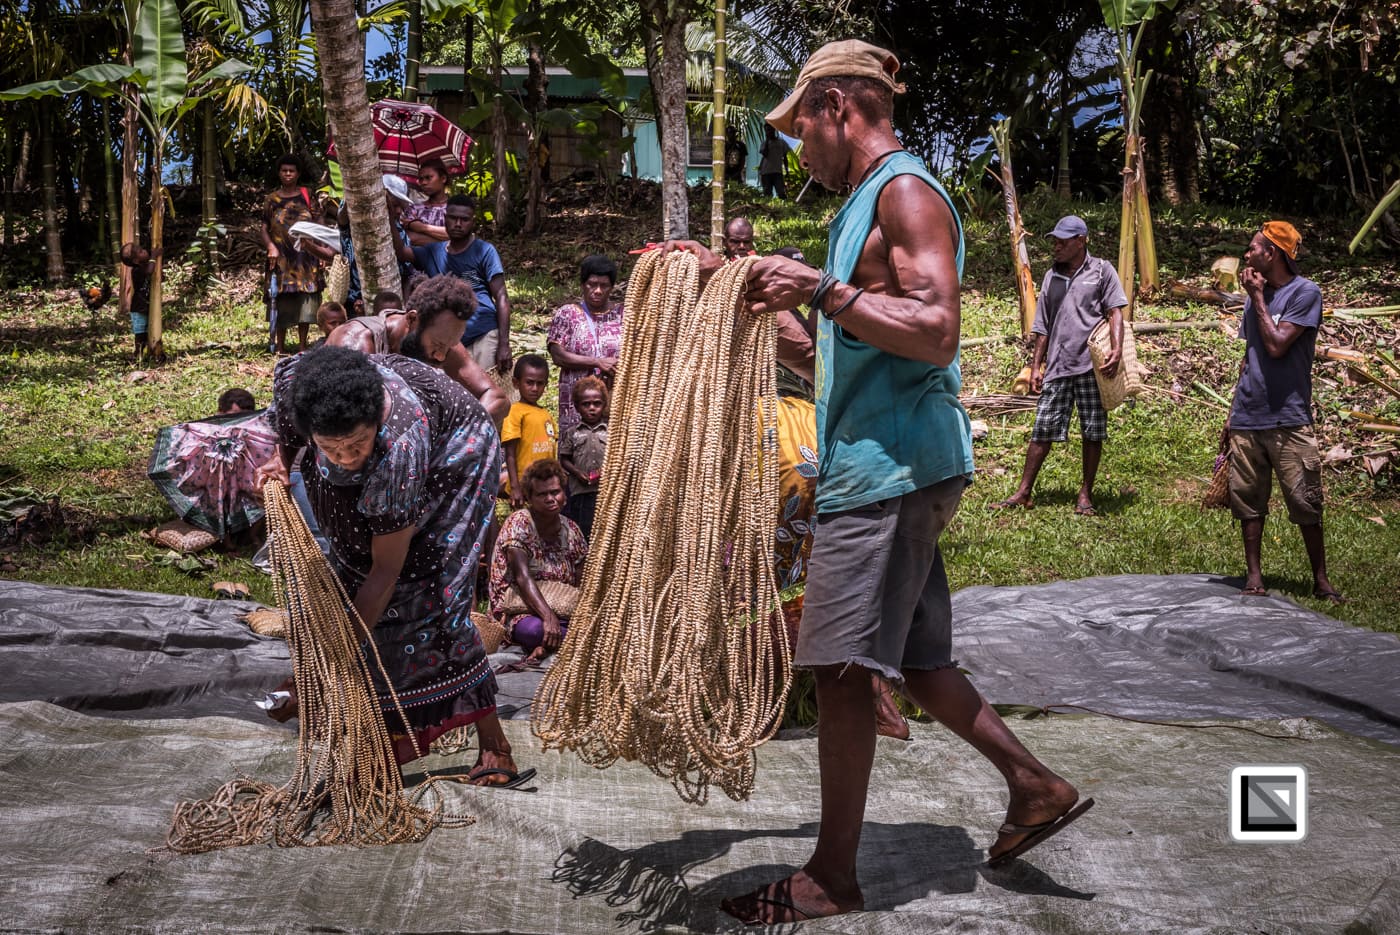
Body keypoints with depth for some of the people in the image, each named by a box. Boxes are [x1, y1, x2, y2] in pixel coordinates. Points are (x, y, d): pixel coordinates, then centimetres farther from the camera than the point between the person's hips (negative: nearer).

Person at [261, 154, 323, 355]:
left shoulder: (307, 196, 8)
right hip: (282, 259, 0)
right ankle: (280, 345, 6)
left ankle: (303, 344, 7)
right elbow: (265, 228, 5)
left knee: (306, 300, 0)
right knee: (282, 301, -1)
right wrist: (271, 247, -13)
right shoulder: (271, 199, 8)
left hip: (306, 257, 0)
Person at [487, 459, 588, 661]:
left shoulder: (571, 530, 7)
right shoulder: (518, 523, -9)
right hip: (519, 611, -5)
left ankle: (548, 646, -13)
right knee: (534, 630, -41)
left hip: (562, 610, 5)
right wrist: (548, 617, -37)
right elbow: (523, 578, -23)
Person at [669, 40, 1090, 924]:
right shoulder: (868, 204, 22)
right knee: (913, 657, 15)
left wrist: (821, 288, -21)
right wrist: (735, 279, 28)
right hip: (888, 467, 10)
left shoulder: (906, 192, -9)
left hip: (891, 466, -10)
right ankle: (1037, 786, 25)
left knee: (842, 668, -5)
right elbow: (835, 344, 29)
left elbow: (937, 331, -22)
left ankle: (832, 878, 5)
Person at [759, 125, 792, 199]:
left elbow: (785, 157, 13)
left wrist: (787, 171, 8)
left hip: (778, 171, -1)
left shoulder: (781, 142, 9)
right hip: (765, 172, 1)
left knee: (781, 193, -13)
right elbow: (765, 154, -9)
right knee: (767, 194, -3)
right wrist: (767, 140, -5)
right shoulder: (765, 143, 8)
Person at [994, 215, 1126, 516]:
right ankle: (1023, 493, 3)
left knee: (1093, 432, 2)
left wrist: (1117, 348, -20)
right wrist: (1036, 365, 13)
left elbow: (1115, 311, -4)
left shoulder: (1101, 271, 5)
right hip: (1057, 366, 3)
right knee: (1043, 429, 0)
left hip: (1091, 365, -3)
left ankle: (1085, 494, 12)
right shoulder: (1051, 276, 17)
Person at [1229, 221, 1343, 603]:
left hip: (1288, 419, -6)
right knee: (1248, 501, 6)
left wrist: (1257, 298, -7)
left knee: (1306, 504, -2)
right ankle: (1253, 576, 13)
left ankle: (1321, 580, 7)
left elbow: (1277, 345, -16)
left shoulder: (1305, 293, -6)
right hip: (1247, 419, 6)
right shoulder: (1256, 295, 14)